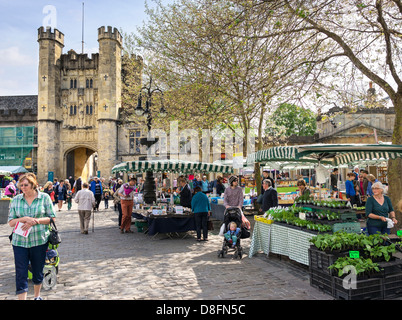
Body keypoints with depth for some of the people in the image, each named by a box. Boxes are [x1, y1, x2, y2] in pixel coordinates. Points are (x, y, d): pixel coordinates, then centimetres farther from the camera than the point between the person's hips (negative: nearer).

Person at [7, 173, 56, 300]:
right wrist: (25, 219, -16)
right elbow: (11, 222, 3)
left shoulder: (45, 197, -3)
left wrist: (36, 221, -17)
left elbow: (52, 218, -3)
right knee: (21, 274, -2)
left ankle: (37, 296, 37)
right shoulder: (16, 200, 3)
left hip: (39, 241, 0)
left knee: (38, 272, 14)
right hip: (19, 242, 1)